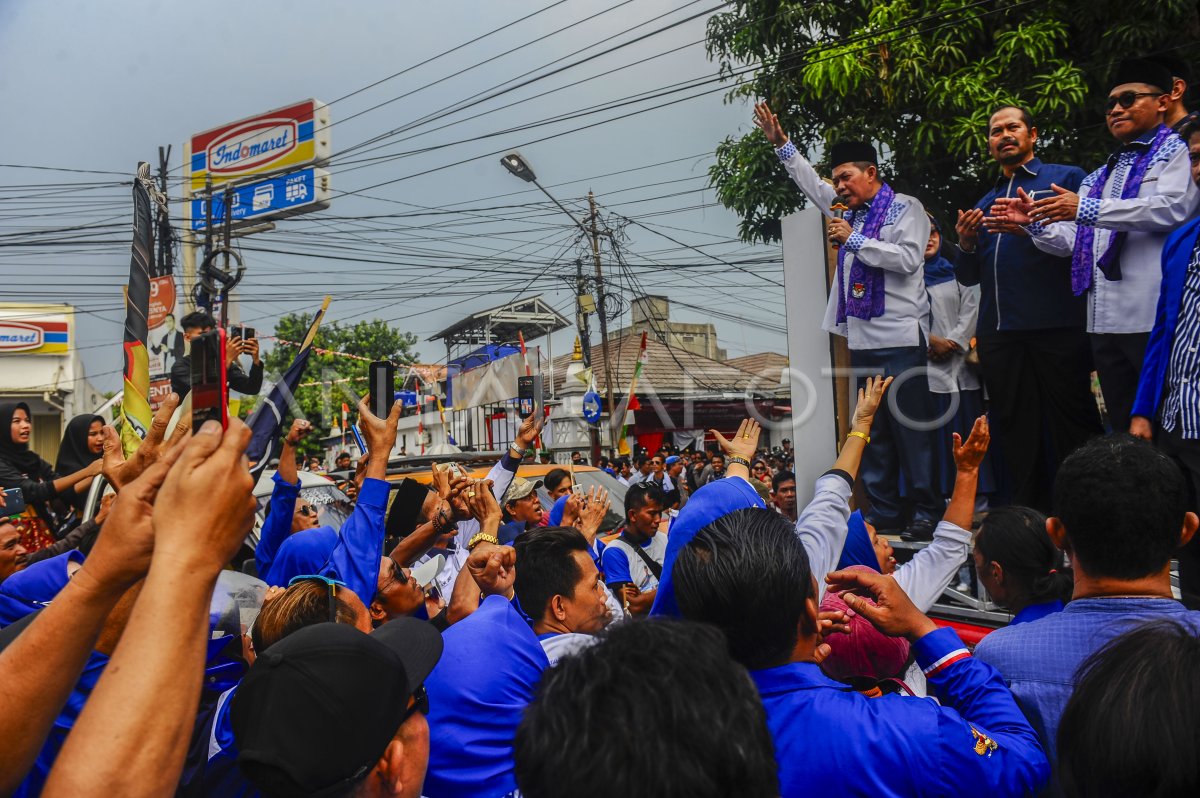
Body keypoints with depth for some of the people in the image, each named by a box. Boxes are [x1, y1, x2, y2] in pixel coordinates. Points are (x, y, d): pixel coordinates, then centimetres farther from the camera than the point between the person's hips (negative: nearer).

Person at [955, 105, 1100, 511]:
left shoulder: (1066, 178, 7)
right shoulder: (985, 204, 23)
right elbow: (968, 277, 20)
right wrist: (966, 244, 1)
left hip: (1057, 326, -5)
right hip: (998, 333, 6)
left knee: (1072, 430, -3)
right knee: (1016, 432, 9)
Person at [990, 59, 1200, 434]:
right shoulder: (1097, 178, 24)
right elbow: (1073, 242, 20)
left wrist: (1086, 210, -18)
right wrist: (1034, 222, 3)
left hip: (1154, 318, -7)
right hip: (1104, 322, 7)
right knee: (1125, 430, 12)